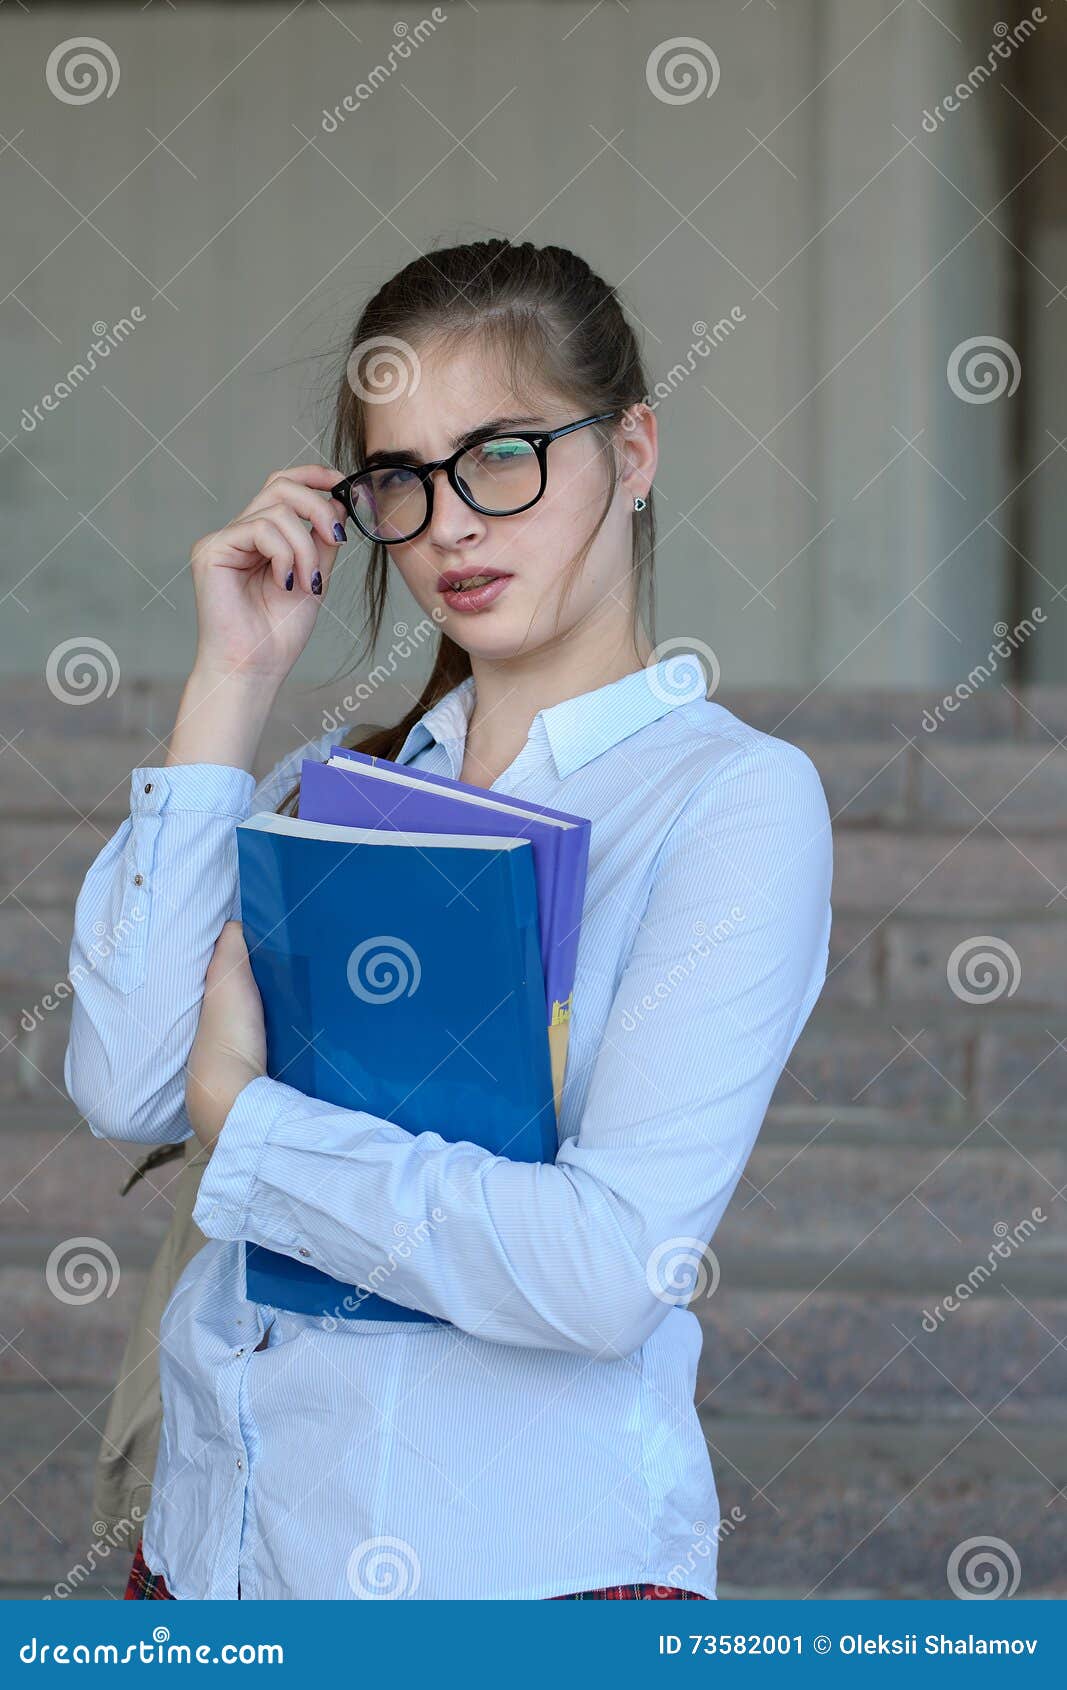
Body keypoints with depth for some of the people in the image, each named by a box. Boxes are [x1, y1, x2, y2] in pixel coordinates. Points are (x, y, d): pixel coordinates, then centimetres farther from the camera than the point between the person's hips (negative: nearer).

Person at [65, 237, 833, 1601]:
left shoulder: (734, 797, -9)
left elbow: (609, 1270, -20)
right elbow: (126, 1085, -7)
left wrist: (242, 1116, -10)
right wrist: (233, 683, -4)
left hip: (527, 1565, -5)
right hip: (213, 1535, 5)